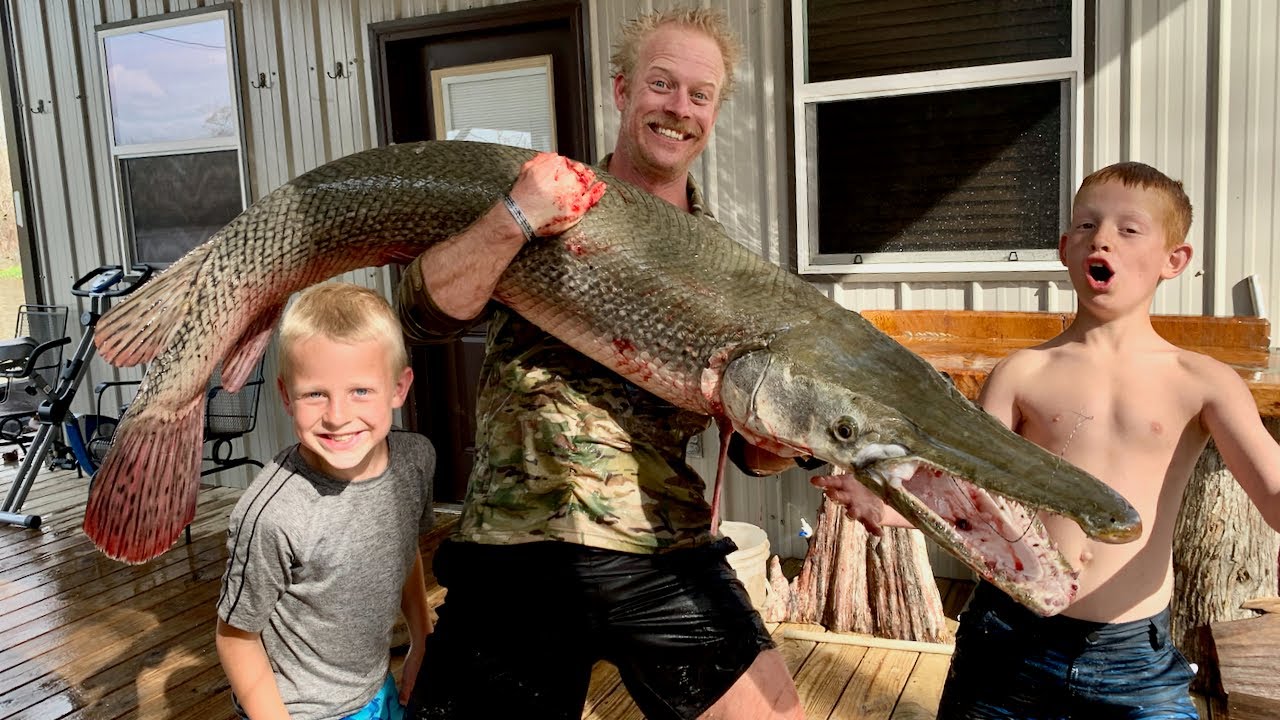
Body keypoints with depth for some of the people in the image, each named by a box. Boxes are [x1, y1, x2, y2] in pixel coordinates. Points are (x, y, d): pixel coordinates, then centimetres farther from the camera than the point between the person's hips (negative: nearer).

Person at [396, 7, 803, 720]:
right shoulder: (545, 200, 4)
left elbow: (752, 450, 6)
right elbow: (425, 314, -7)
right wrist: (517, 217, -21)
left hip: (665, 553, 2)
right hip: (513, 550, -1)